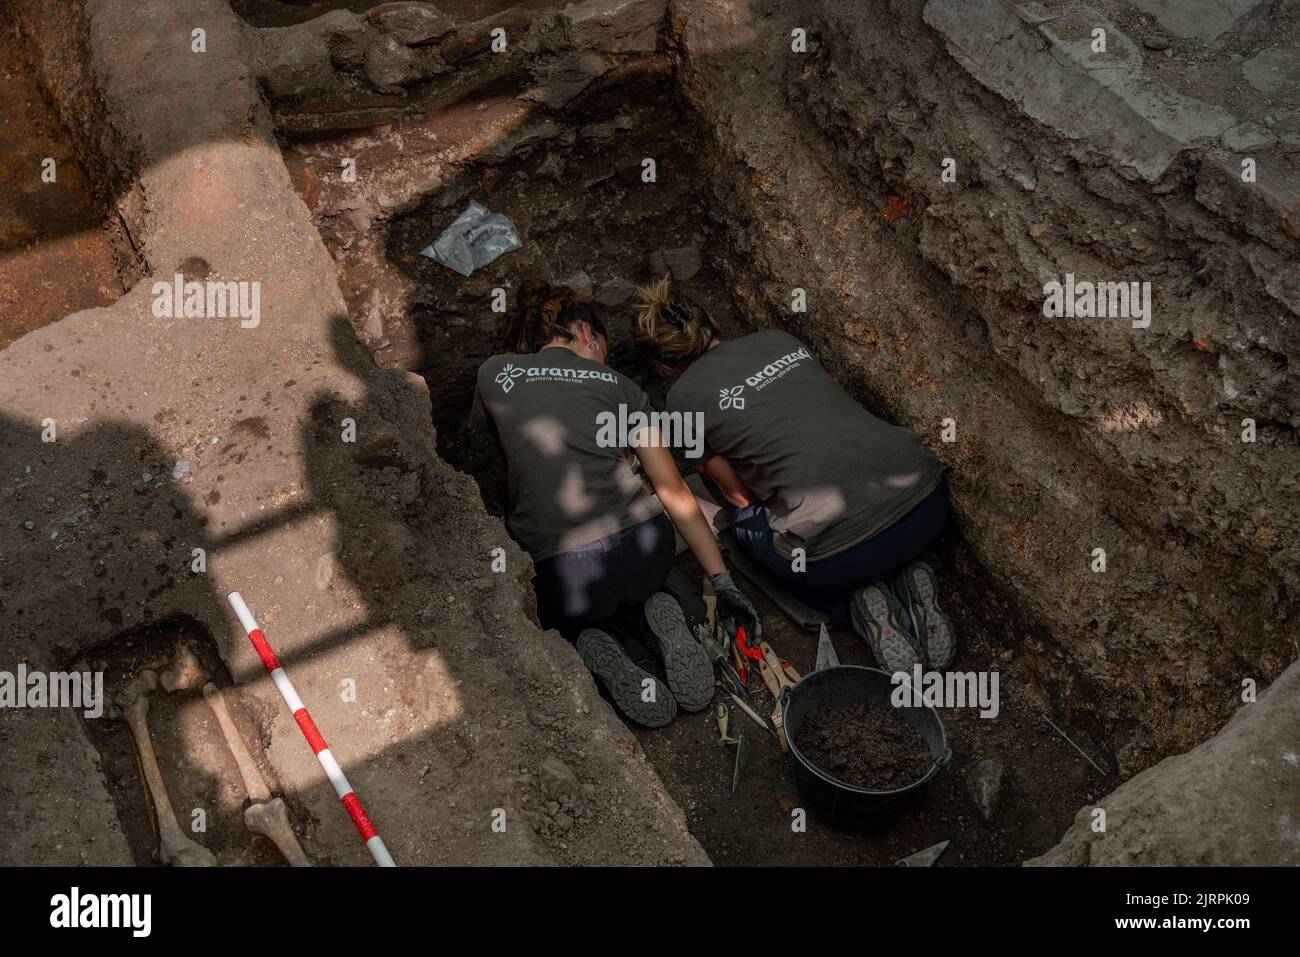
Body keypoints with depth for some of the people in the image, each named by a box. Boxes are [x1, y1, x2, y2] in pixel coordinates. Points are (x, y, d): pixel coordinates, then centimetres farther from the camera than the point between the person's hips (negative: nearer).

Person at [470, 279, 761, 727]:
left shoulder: (495, 373, 14)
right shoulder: (619, 386, 15)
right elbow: (675, 492, 11)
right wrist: (722, 581, 15)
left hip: (565, 578, -1)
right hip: (648, 553, 2)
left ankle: (594, 643, 2)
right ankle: (651, 615, 5)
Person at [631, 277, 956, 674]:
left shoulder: (685, 398, 5)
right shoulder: (778, 339, 19)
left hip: (842, 554, -5)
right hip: (930, 505, 5)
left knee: (747, 523, 29)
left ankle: (856, 604, 7)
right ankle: (904, 577, 12)